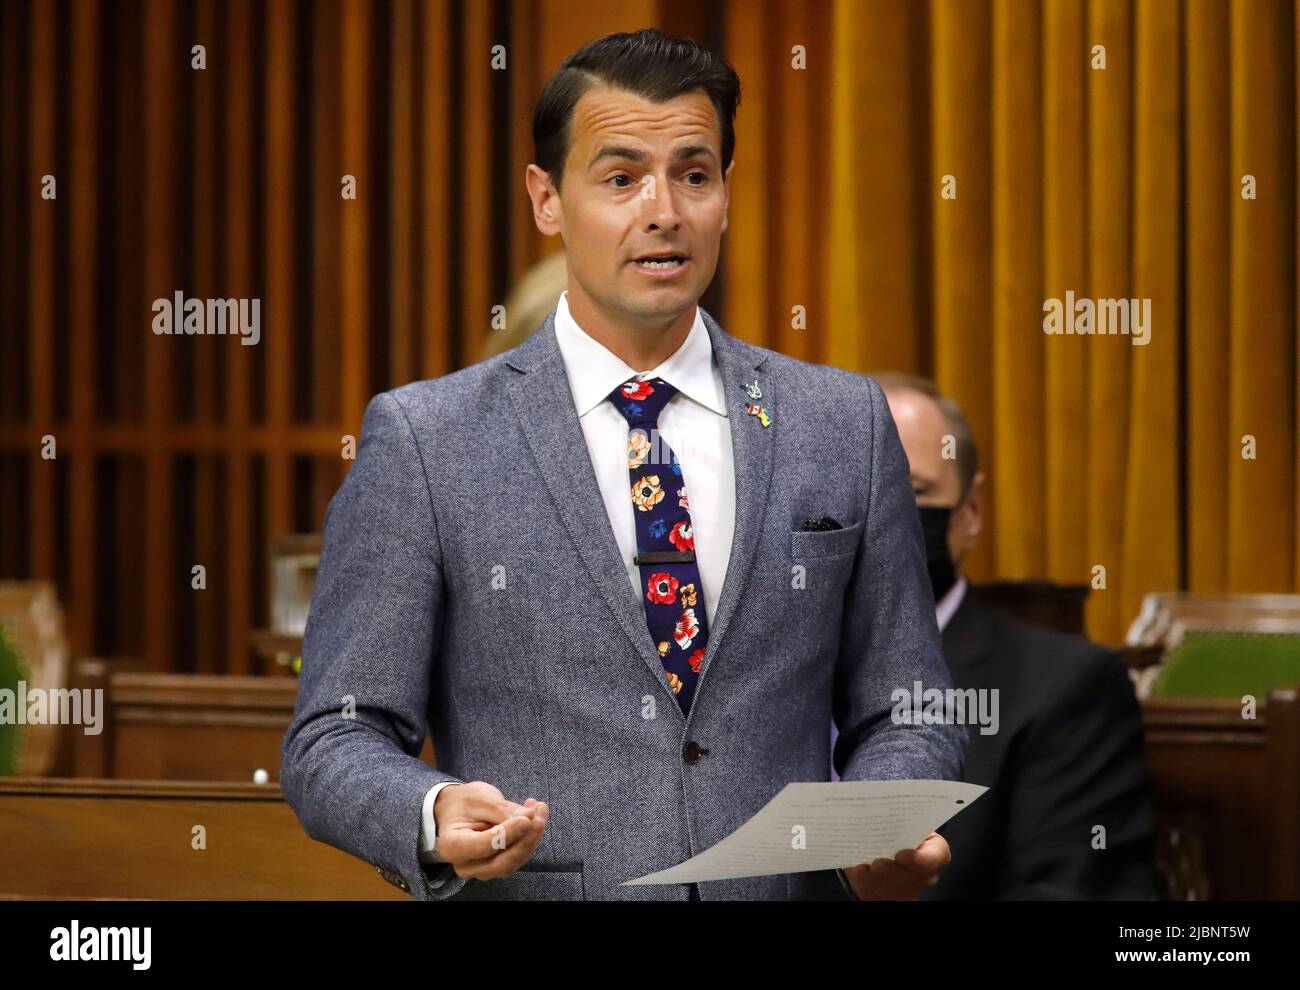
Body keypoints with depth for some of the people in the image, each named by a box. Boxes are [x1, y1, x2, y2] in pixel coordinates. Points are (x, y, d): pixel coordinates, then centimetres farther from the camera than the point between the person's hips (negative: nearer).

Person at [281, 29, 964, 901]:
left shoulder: (844, 425, 7)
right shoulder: (423, 441, 0)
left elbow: (904, 715, 10)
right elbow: (335, 739, -1)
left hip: (790, 892, 2)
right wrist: (436, 818, -20)